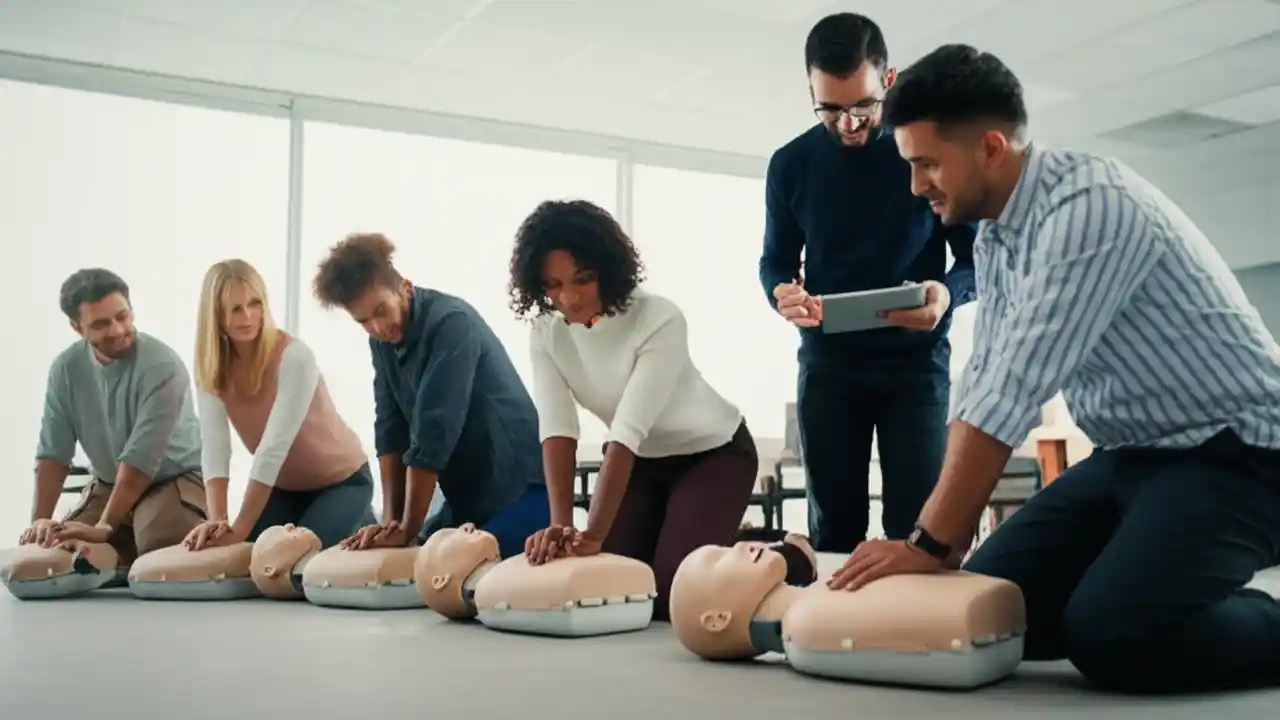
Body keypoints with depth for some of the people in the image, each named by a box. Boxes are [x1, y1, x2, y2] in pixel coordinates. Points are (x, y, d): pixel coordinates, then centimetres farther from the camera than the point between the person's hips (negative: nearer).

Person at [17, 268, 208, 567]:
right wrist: (40, 519, -18)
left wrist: (105, 528, -31)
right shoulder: (66, 368, -8)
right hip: (108, 484, 5)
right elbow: (53, 452, -6)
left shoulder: (162, 367, -26)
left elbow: (140, 461, -28)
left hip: (172, 480, -5)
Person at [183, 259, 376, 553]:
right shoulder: (210, 367, -11)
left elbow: (275, 446, -33)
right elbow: (215, 446, -21)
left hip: (340, 480, -5)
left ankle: (359, 526, 11)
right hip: (283, 485, 5)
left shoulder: (294, 357, -27)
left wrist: (240, 528, -37)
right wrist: (217, 519, -37)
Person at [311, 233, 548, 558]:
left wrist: (408, 530, -21)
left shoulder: (451, 322, -22)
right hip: (466, 495, 7)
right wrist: (390, 519, -8)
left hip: (518, 489, -7)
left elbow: (434, 434, -24)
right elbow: (390, 430, 1)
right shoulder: (382, 340, 3)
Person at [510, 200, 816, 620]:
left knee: (669, 591, -16)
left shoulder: (659, 319, -32)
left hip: (712, 453, -5)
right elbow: (556, 429, -24)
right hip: (639, 459, 6)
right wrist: (561, 523, -37)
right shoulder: (546, 334, -15)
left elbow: (628, 431, -38)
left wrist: (594, 534, -43)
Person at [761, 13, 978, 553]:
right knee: (832, 528, 5)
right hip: (828, 363, 2)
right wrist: (782, 293, -17)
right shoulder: (790, 165, 1)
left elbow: (975, 257, -3)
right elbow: (775, 259, 8)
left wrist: (948, 293, -26)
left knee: (916, 523, -4)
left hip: (916, 361, -2)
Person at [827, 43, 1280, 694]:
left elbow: (1016, 390, -28)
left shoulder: (1092, 204, -24)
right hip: (1131, 455, 9)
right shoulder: (994, 237, 5)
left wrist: (929, 543, -25)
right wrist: (945, 536, -1)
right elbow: (984, 386, 6)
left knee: (1110, 636, -28)